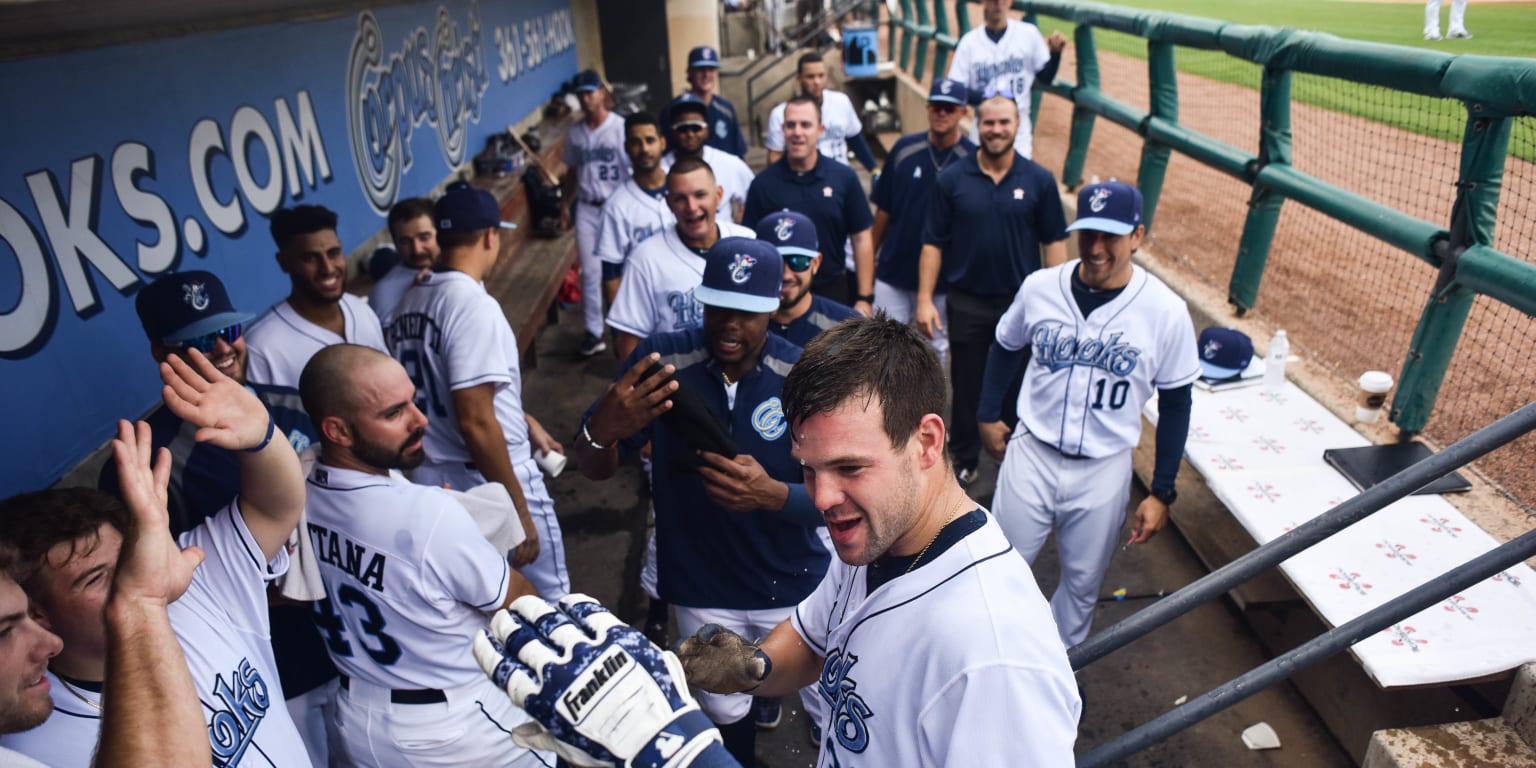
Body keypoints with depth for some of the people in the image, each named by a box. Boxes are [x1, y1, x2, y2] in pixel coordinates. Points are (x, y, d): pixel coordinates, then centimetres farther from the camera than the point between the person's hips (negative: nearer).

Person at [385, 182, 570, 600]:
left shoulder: (410, 302, 5)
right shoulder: (474, 305, -20)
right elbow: (476, 422, -24)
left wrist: (524, 422, 23)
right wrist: (520, 511, -18)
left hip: (431, 477, 8)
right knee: (549, 604, 8)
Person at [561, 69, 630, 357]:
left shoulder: (621, 127, -8)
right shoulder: (574, 133, 8)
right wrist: (566, 205, 15)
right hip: (586, 209, 4)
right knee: (590, 271, 5)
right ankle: (594, 332, 13)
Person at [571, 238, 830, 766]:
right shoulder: (661, 360, -17)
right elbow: (594, 470, -12)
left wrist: (773, 495, -38)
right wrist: (602, 430, -36)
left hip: (792, 585, -1)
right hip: (701, 589, 1)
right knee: (725, 711, 25)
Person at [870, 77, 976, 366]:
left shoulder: (972, 159, -9)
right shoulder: (904, 149, -3)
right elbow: (883, 210, 3)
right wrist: (870, 257, 4)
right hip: (893, 269, 1)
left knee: (935, 344, 15)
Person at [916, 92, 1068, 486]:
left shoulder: (1039, 180, -3)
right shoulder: (953, 179, -3)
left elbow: (1053, 242, 1)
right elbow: (933, 243, -3)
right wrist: (925, 299, -7)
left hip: (1022, 302, 0)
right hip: (967, 303, 0)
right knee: (966, 386, 12)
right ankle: (964, 460, 28)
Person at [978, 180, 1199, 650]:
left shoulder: (1166, 311, -13)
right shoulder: (1039, 287, -9)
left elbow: (1175, 404, -3)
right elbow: (1006, 347, 11)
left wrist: (1162, 492, -2)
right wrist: (988, 416, 16)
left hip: (1104, 470, -1)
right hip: (1031, 453, 1)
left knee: (1082, 583, 15)